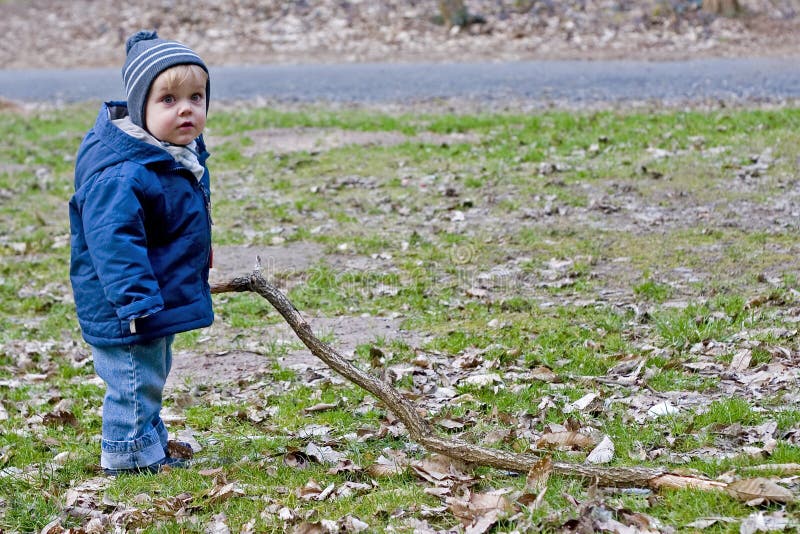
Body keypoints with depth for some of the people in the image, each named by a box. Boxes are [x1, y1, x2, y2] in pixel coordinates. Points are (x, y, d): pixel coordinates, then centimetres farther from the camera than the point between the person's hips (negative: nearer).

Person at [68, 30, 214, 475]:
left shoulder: (183, 156, 5)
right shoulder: (123, 175, -29)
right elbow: (113, 241, -31)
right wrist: (136, 301, -33)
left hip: (160, 298, 10)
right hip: (127, 310, -10)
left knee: (152, 376, 24)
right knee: (135, 383, 2)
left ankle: (152, 439, 40)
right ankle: (131, 455, 17)